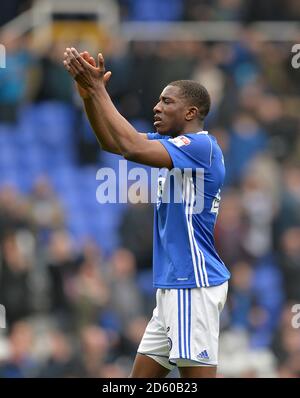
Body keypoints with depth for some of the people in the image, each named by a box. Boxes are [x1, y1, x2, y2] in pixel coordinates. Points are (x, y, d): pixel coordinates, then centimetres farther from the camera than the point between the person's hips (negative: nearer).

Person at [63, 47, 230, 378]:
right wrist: (89, 93, -3)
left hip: (194, 284, -10)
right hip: (173, 285, 10)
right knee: (142, 375, 11)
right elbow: (112, 142, 12)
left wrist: (98, 90, -19)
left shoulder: (201, 145, -14)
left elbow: (133, 148, -26)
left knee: (198, 374, -9)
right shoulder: (172, 143, 15)